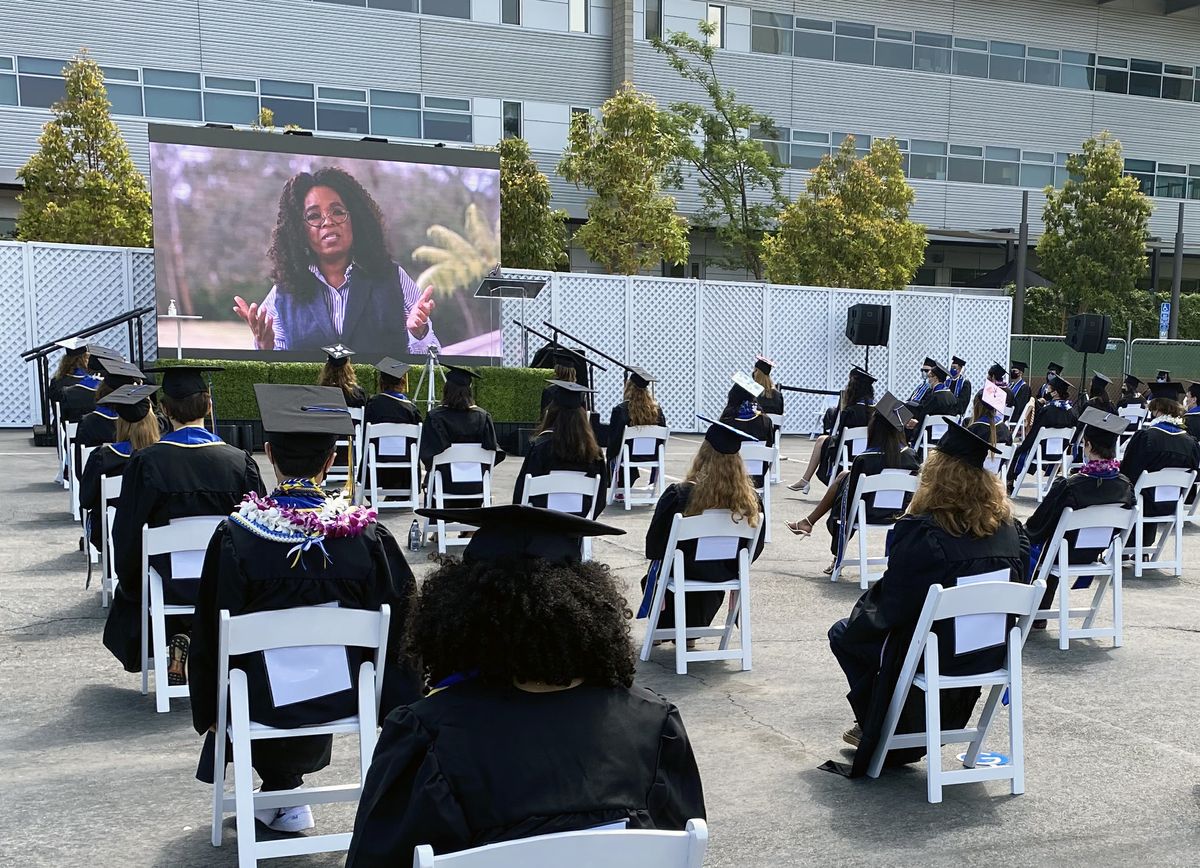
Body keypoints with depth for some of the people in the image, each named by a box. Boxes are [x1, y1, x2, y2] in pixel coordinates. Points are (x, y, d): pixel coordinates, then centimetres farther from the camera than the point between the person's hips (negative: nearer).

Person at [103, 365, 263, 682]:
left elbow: (127, 535, -8)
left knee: (130, 591, 34)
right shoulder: (240, 461, -13)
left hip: (170, 583, -1)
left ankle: (178, 641, 11)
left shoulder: (146, 463, -16)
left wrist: (128, 582, 10)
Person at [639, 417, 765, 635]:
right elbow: (756, 548, -5)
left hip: (684, 572, -2)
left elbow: (654, 544, -13)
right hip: (727, 574, 3)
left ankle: (662, 627, 45)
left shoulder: (678, 495, -27)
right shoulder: (751, 500, -20)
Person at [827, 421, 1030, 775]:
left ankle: (879, 733, 29)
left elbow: (890, 606, -19)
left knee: (844, 633, 19)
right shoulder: (1009, 526, -7)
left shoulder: (920, 532, -25)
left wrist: (862, 616, 3)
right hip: (990, 652, 7)